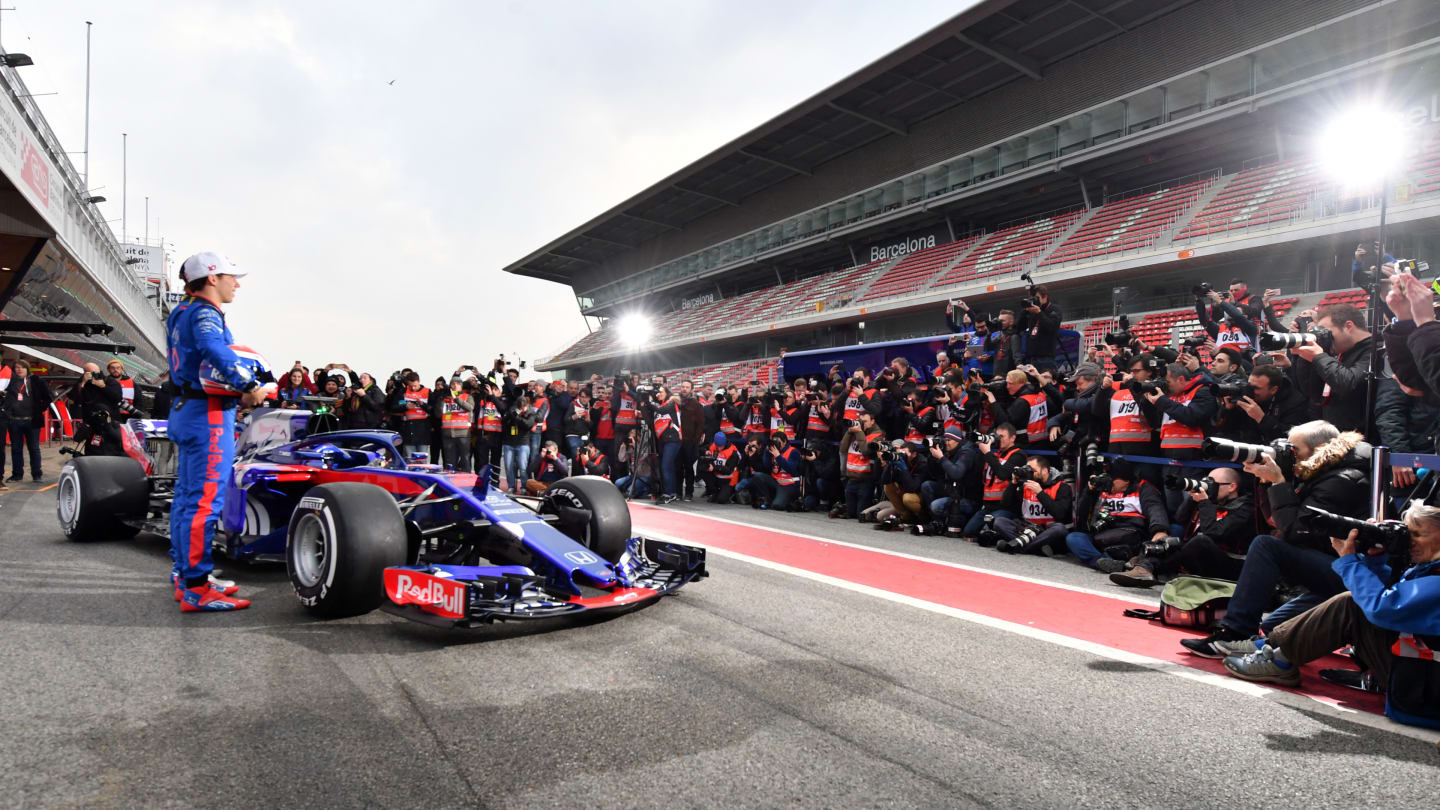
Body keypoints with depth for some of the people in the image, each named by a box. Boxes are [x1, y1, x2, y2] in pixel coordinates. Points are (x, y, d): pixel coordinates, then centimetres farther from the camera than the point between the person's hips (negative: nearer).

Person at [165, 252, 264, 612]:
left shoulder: (183, 312, 19)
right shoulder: (204, 312, -14)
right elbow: (216, 349, -35)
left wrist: (238, 395, 11)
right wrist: (248, 385, -32)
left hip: (186, 412, 11)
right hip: (208, 415, -11)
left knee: (187, 496, 15)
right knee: (205, 501, -9)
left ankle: (185, 575, 25)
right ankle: (196, 588, -7)